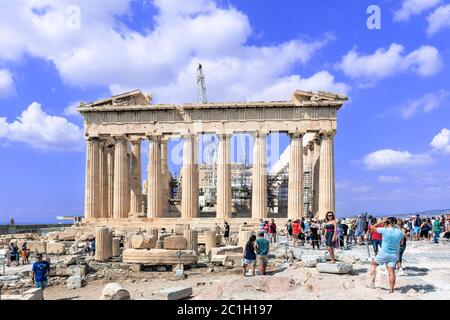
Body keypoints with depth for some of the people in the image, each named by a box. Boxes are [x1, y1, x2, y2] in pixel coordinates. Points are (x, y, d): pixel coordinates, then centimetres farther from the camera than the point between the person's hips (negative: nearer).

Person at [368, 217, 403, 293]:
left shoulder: (384, 230, -16)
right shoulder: (400, 232, -1)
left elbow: (372, 227, -5)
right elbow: (400, 242, 17)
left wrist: (382, 222, 0)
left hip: (384, 254, -4)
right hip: (394, 255, 4)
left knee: (374, 264, 17)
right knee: (391, 271, 6)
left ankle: (372, 283, 14)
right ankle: (391, 290, 8)